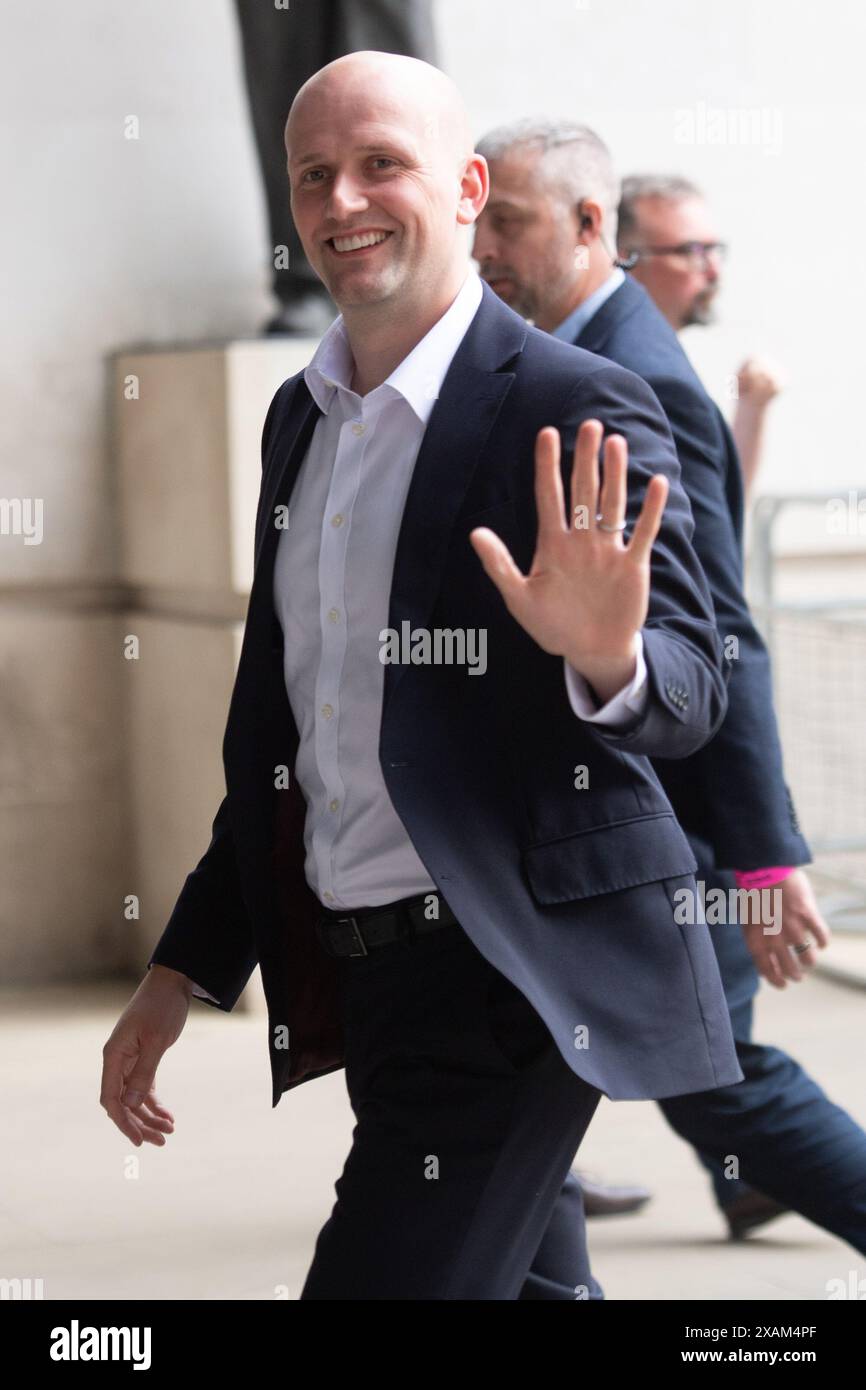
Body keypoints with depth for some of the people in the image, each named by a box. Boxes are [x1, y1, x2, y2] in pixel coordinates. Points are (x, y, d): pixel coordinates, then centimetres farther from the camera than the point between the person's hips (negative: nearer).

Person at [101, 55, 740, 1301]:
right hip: (355, 968, 7)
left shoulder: (575, 412, -11)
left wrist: (606, 657, -38)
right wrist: (185, 966, 18)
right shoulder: (299, 416, 12)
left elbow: (692, 691, -15)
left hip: (510, 980, -7)